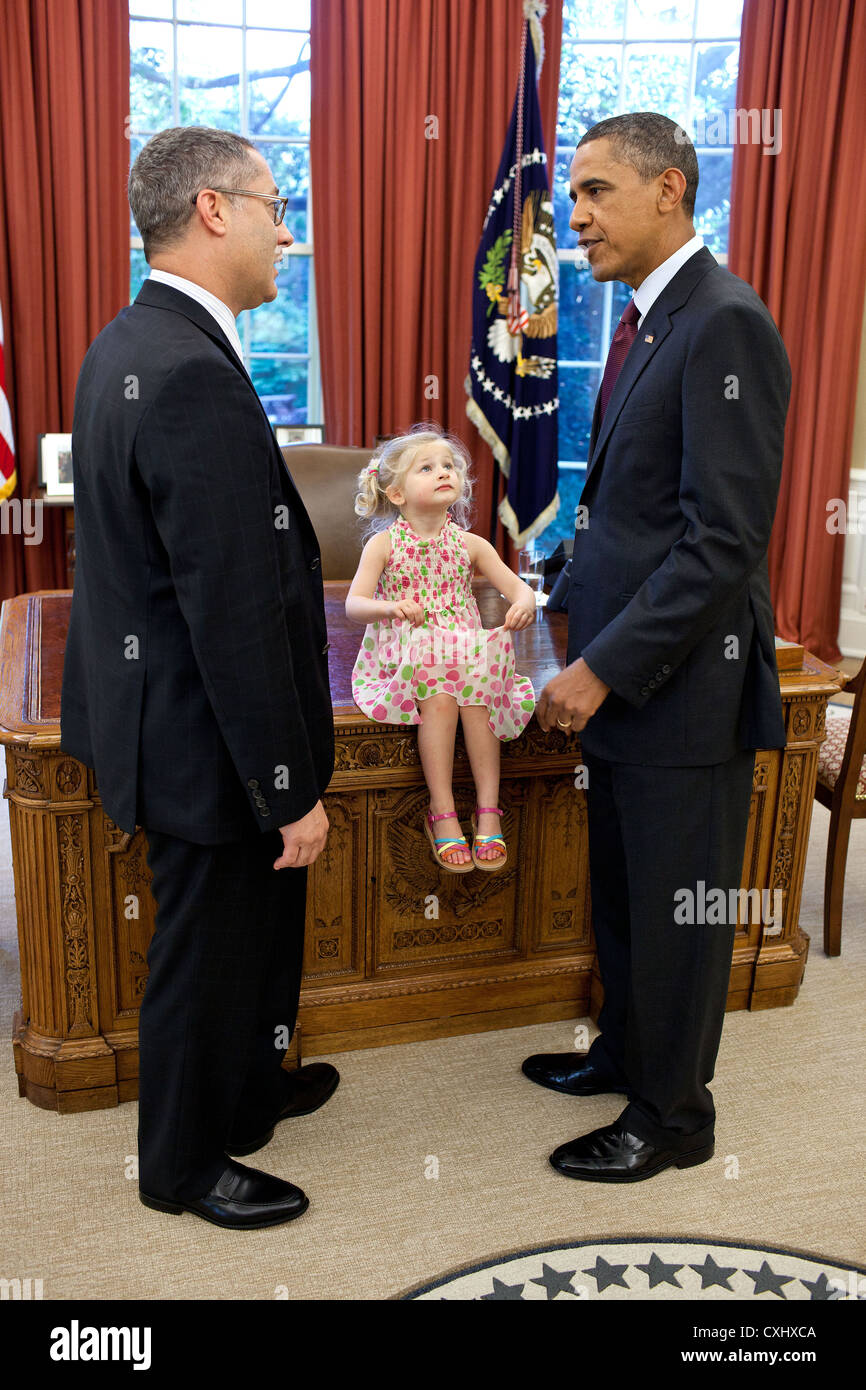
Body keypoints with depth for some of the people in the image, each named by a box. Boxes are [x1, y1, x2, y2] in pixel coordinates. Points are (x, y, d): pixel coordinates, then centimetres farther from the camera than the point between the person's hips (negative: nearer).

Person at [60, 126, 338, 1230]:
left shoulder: (128, 343, 6)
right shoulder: (194, 377, -26)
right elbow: (237, 616, -27)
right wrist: (290, 789, -19)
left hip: (165, 704, 10)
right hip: (207, 741, -10)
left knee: (254, 925, 26)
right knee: (209, 952, 11)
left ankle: (250, 1090, 49)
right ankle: (184, 1166, 35)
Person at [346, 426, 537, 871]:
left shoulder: (469, 544, 7)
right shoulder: (383, 544, 0)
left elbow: (518, 587, 2)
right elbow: (353, 605, -10)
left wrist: (524, 603, -24)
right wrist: (389, 607, -32)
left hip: (465, 656, 3)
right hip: (405, 661, -2)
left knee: (475, 694, -29)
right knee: (439, 695, -32)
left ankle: (488, 811, -23)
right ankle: (442, 813, -24)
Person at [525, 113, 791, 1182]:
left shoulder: (725, 325, -18)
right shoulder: (645, 321, 12)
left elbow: (724, 542, -23)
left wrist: (602, 669, -21)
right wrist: (586, 649, 11)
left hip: (684, 683, -9)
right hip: (622, 676, 9)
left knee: (679, 906, 8)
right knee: (621, 888, 22)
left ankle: (671, 1116, 27)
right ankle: (625, 1049, 43)